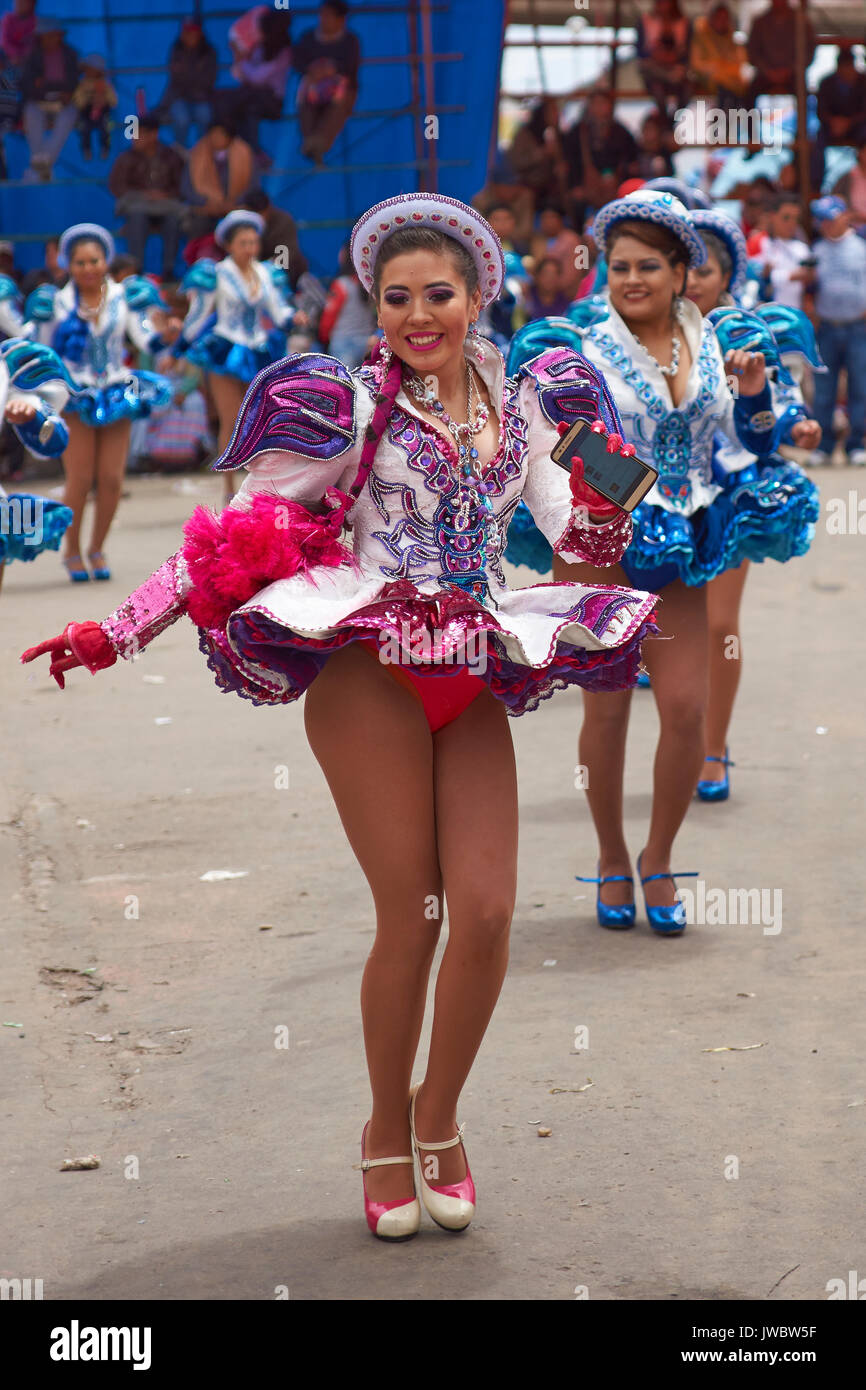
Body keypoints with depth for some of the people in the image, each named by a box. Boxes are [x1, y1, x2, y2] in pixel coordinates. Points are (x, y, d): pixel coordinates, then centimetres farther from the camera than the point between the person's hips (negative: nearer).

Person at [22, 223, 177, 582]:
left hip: (115, 396, 2)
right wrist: (39, 320, -14)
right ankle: (72, 550, 12)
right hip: (75, 398, -2)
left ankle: (97, 548, 18)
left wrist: (165, 332, -27)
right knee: (80, 478, -8)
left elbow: (145, 338, -9)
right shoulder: (58, 303, -4)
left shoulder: (123, 297, 0)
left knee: (111, 478, -2)